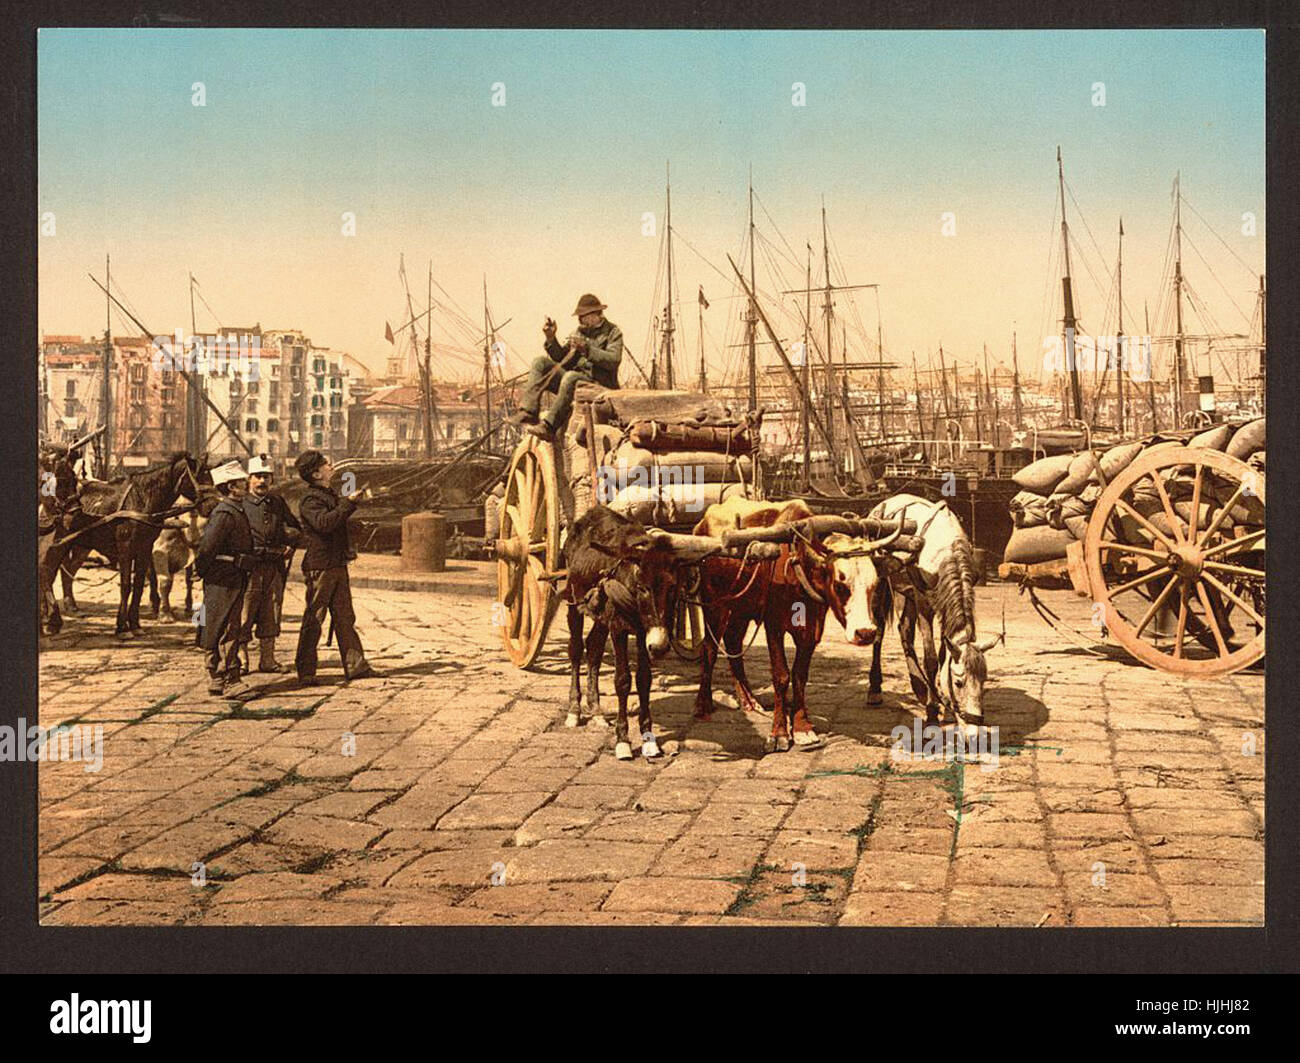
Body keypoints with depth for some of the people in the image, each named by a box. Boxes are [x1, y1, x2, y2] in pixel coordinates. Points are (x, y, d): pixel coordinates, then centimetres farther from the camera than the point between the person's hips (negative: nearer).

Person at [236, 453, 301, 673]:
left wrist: (290, 544, 7)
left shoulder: (278, 503, 14)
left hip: (275, 567, 5)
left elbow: (296, 528, 25)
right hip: (249, 567, -5)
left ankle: (267, 659, 15)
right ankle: (241, 658, 5)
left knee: (271, 615, 8)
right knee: (244, 614, -4)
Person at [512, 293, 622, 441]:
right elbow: (561, 358, 16)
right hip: (574, 379, 7)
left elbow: (614, 360, -16)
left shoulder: (613, 332, 2)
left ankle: (549, 426, -40)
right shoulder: (580, 332, 20)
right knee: (540, 362, -9)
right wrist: (551, 339, 0)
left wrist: (587, 349, -25)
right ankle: (529, 414, -24)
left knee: (571, 377, -38)